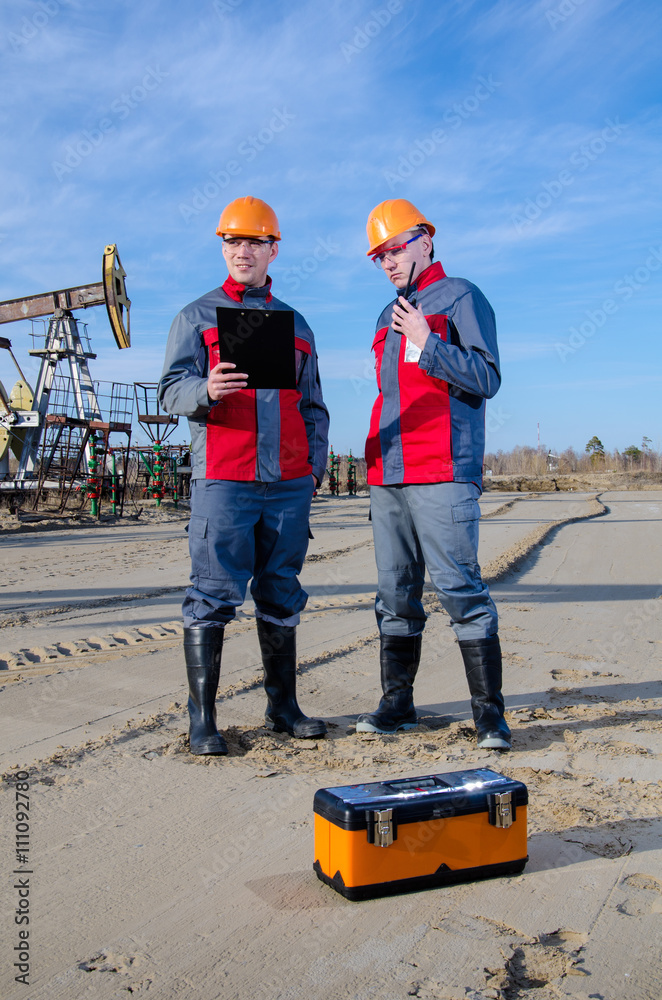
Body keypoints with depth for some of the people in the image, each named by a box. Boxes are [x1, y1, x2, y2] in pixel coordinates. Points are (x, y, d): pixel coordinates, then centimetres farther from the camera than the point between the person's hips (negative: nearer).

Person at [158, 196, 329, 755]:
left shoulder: (295, 324, 22)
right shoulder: (197, 316, 11)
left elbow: (313, 405, 22)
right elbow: (172, 390, -1)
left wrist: (314, 463, 9)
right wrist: (205, 389, -23)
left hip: (289, 482, 4)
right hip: (223, 478, -3)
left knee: (281, 594, 8)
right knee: (214, 594, -5)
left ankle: (283, 708, 17)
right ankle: (203, 720, 2)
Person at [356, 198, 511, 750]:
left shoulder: (461, 297, 3)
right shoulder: (388, 317, 24)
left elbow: (486, 379, -7)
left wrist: (428, 343, -15)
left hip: (442, 475, -7)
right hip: (388, 474, 7)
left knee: (460, 588, -9)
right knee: (395, 594, 8)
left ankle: (489, 710, -1)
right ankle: (398, 702, 17)